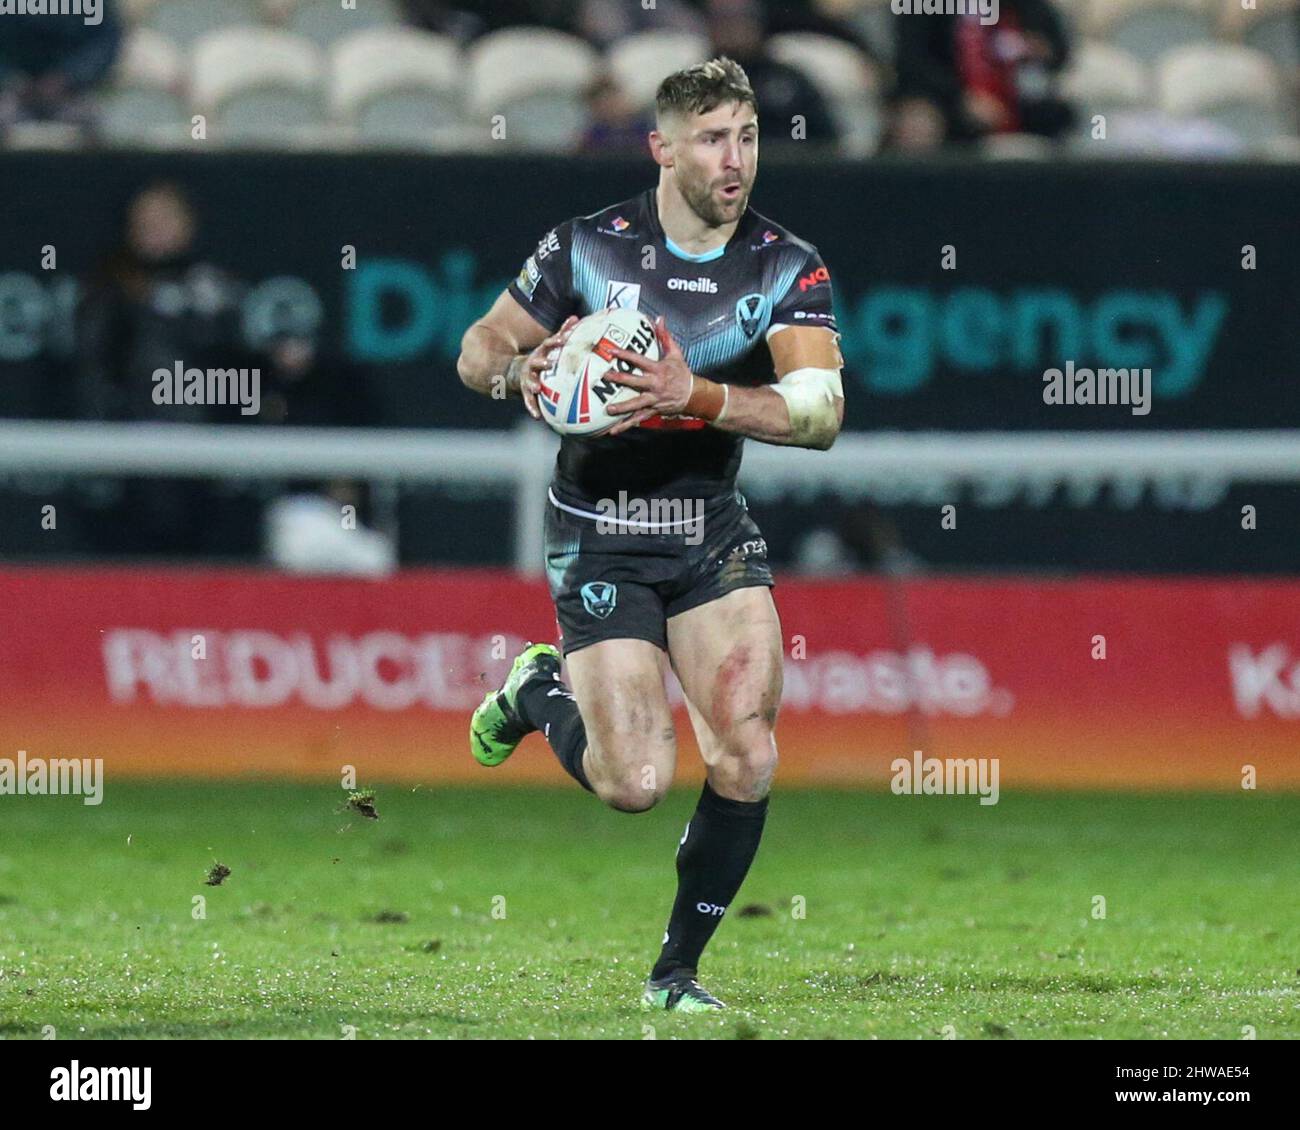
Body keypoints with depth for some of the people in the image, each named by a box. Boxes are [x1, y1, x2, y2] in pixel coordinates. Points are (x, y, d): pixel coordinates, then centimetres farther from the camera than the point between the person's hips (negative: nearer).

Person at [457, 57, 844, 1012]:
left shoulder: (789, 268, -6)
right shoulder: (586, 248, -8)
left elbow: (822, 409, -19)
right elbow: (478, 351, 3)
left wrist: (698, 396, -32)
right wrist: (522, 368, -20)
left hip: (715, 532, 2)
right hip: (601, 535, -2)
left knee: (748, 754, -15)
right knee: (636, 783, -11)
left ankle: (679, 968, 4)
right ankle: (540, 692, 23)